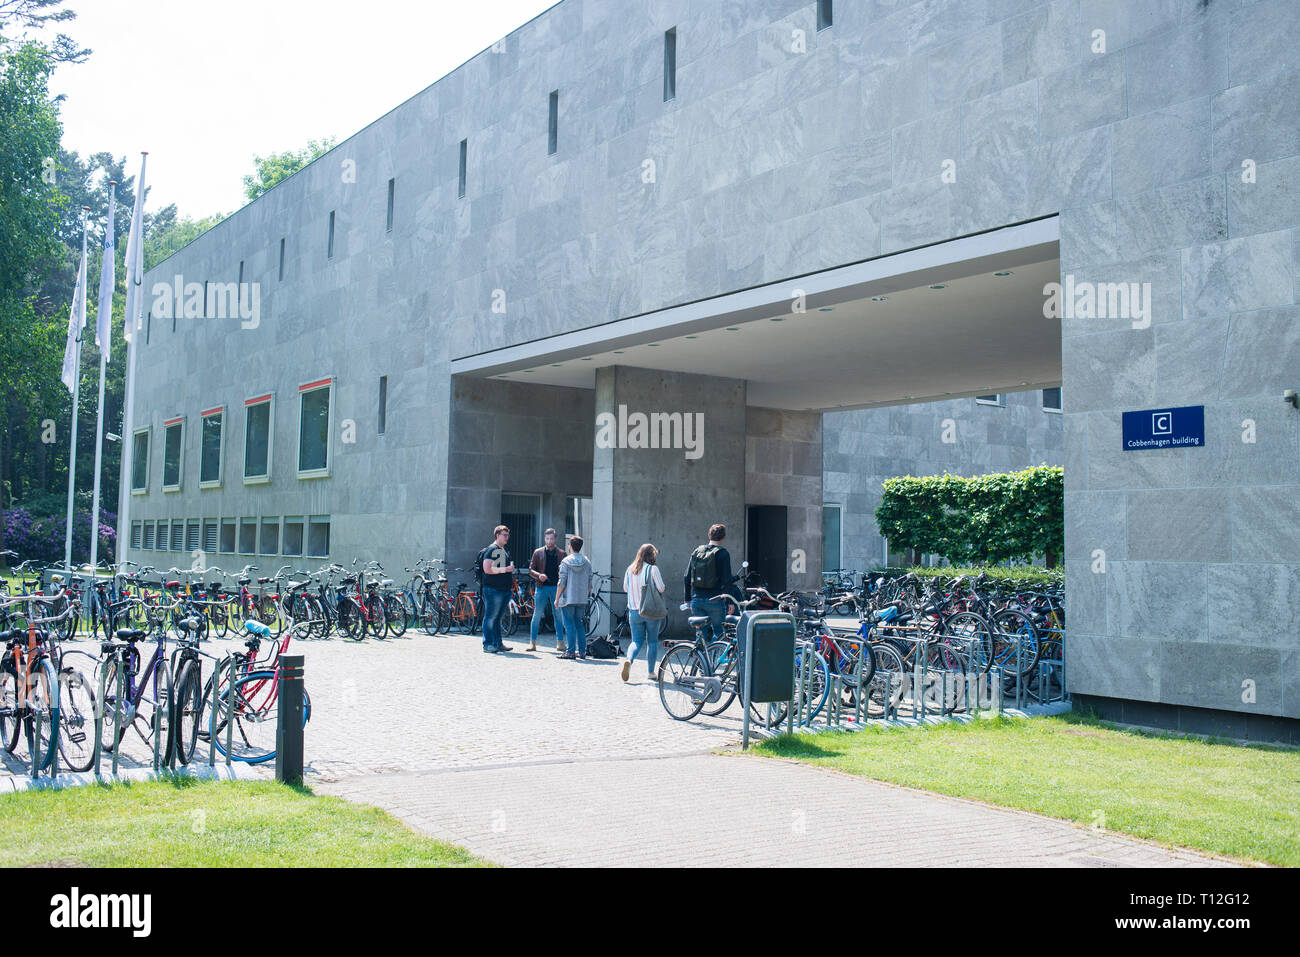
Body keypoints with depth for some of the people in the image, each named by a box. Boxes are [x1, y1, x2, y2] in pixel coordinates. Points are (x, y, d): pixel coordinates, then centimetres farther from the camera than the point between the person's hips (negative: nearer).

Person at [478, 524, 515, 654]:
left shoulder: (505, 551, 21)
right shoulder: (491, 550, -7)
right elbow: (487, 569, -17)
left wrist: (511, 579, 18)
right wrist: (504, 569, -17)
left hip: (505, 589, 9)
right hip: (493, 589, -9)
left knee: (498, 618, 13)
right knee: (490, 617, -5)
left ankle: (498, 643, 16)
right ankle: (487, 645, -3)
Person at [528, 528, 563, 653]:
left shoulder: (561, 554, 8)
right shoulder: (538, 553, 6)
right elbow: (530, 570, 5)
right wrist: (539, 575, -14)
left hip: (556, 587, 1)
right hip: (541, 587, -1)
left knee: (558, 615, 2)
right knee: (537, 615, -2)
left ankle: (560, 642, 9)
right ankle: (532, 642, 4)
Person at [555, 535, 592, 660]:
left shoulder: (566, 562, -8)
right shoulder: (587, 562, 6)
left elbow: (561, 583, -10)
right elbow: (589, 583, 8)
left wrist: (557, 598, -3)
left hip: (568, 598, -5)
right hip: (582, 599, 5)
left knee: (569, 625, -1)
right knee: (579, 623, 14)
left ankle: (571, 652, -3)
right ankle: (582, 651, 13)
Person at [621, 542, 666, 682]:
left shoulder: (630, 569, 3)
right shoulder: (652, 569, -10)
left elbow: (626, 588, 13)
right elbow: (661, 588, -10)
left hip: (634, 611, 3)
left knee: (637, 641, 8)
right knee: (652, 641, 9)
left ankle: (628, 660, -19)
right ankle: (651, 672, 12)